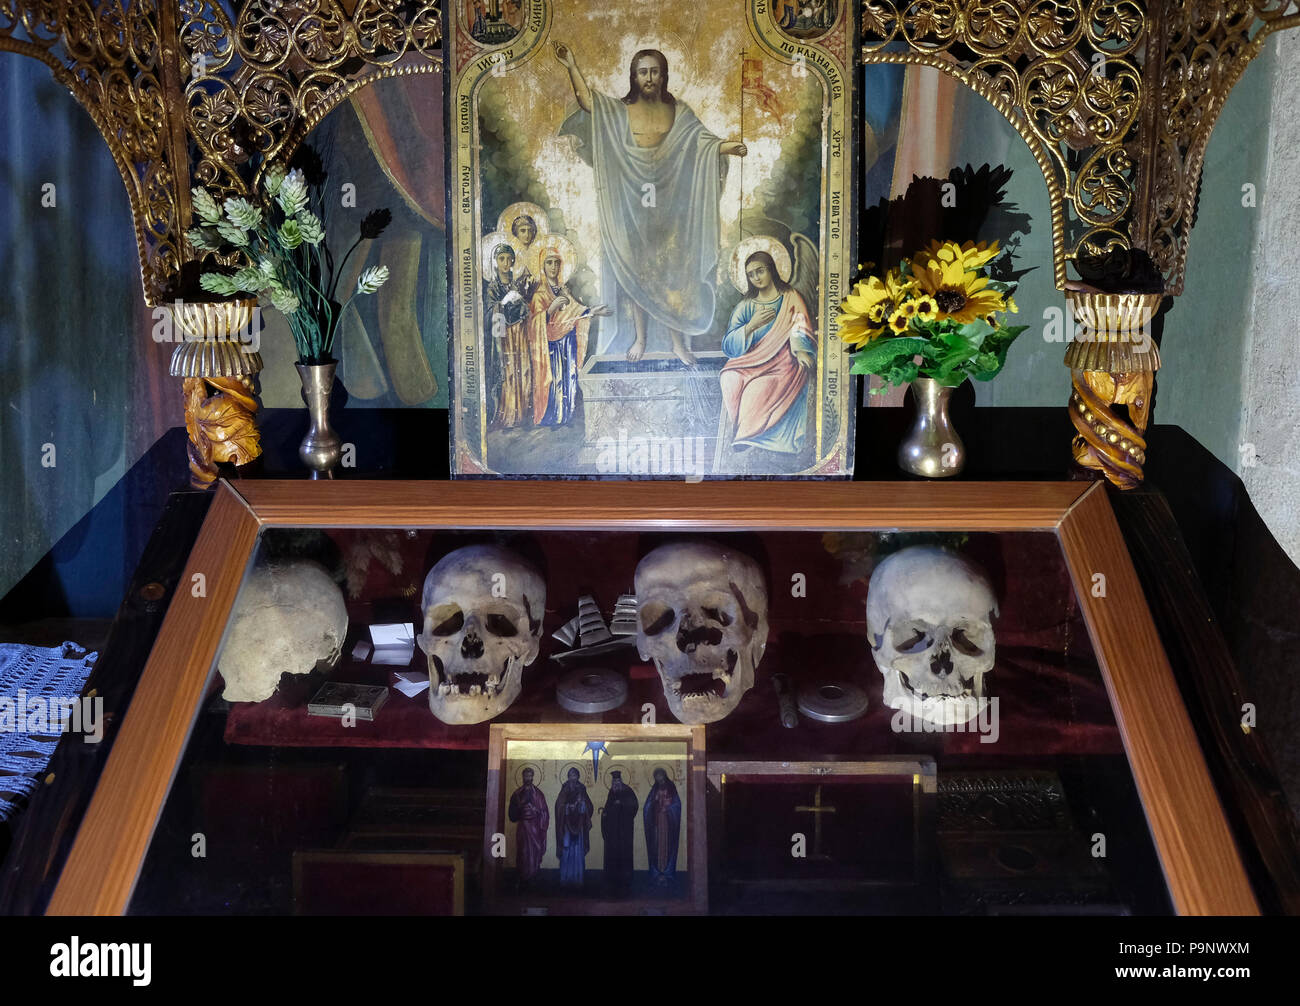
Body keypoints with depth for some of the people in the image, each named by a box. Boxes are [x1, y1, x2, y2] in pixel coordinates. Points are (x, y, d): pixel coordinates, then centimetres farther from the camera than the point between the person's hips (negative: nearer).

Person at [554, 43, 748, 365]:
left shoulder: (678, 112, 5)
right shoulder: (619, 110, 2)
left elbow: (703, 141, -3)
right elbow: (588, 102, -11)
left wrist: (726, 146, -23)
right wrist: (572, 67, -19)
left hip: (668, 203, 0)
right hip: (631, 204, 0)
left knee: (671, 269, 3)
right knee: (633, 268, 6)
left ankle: (677, 340, 11)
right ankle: (640, 338, 19)